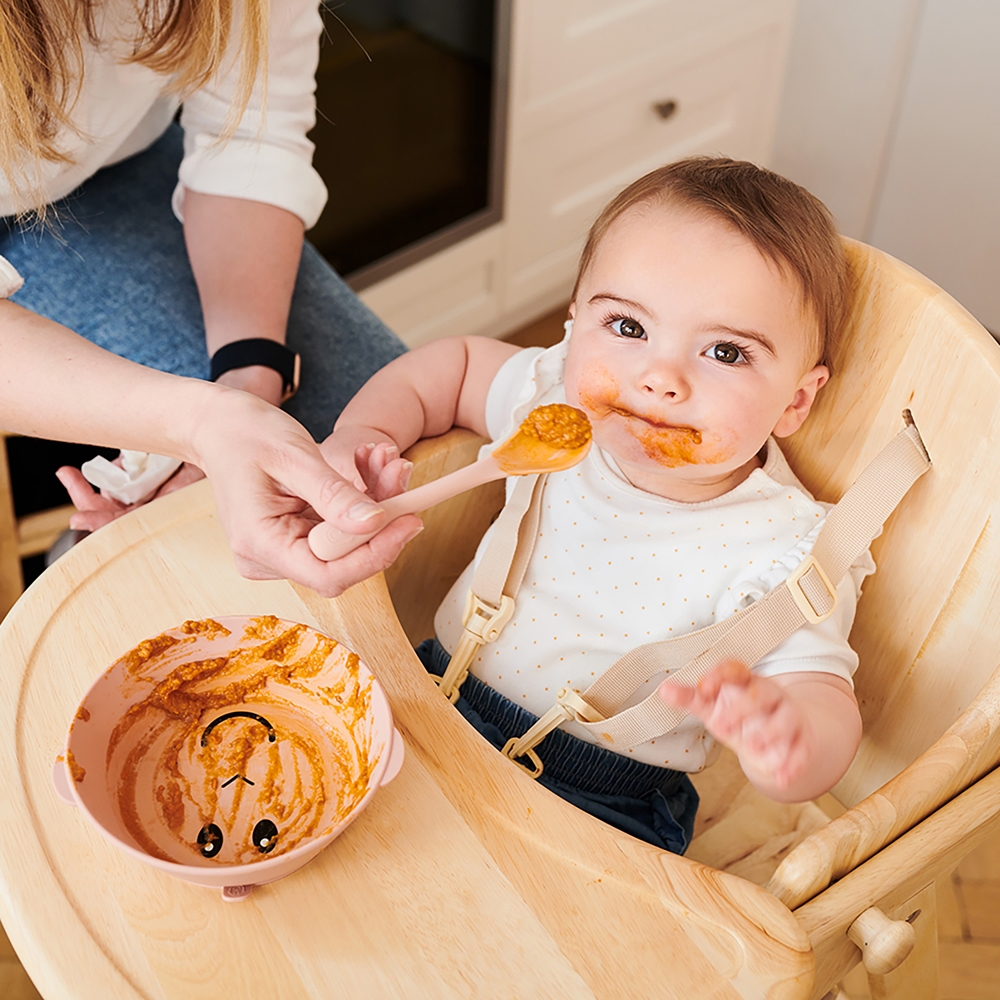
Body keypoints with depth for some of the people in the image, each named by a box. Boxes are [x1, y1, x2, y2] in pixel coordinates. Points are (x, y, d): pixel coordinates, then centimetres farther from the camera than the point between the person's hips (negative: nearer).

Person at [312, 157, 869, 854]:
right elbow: (453, 364, 12)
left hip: (600, 806, -4)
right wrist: (364, 432, -6)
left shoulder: (784, 554, -21)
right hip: (434, 691, 5)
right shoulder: (559, 400, -7)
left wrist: (785, 732, -51)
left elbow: (827, 708, -26)